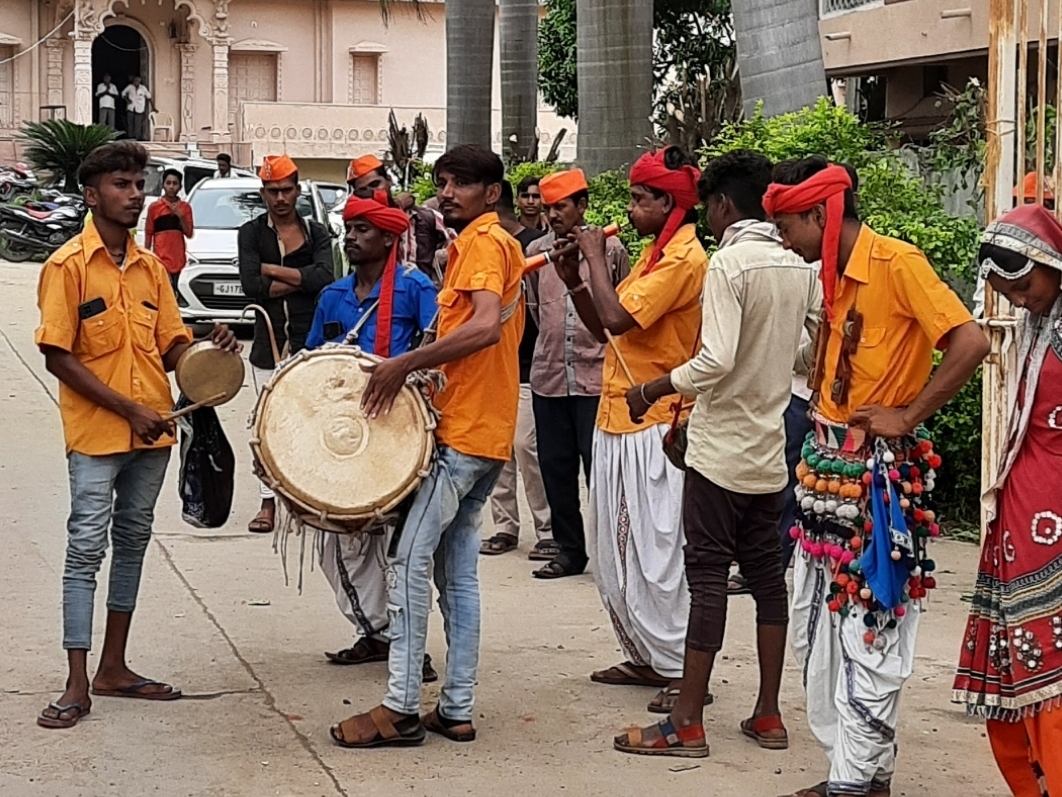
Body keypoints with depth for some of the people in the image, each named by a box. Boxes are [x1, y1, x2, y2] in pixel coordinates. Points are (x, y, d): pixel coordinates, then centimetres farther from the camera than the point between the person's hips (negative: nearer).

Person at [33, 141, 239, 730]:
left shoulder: (150, 267, 10)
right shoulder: (68, 265, -9)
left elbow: (171, 348, 12)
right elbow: (58, 356, -13)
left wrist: (210, 351, -11)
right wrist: (128, 410, -17)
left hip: (153, 432, 6)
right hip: (96, 433, -6)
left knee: (133, 542, 12)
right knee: (86, 549, -5)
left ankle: (114, 668, 22)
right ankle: (77, 686, -2)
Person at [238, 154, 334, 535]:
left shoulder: (316, 232, 8)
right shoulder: (252, 233, 6)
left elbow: (324, 278, -11)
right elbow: (252, 286, -10)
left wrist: (270, 269, -10)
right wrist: (301, 280, -9)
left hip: (310, 340, 0)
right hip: (269, 341, 0)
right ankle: (269, 502, 8)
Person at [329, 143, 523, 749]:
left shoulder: (483, 242, -11)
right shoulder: (499, 245, 19)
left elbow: (485, 326, -27)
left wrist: (405, 364, -24)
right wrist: (418, 368, 13)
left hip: (464, 432, -10)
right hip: (486, 431, 10)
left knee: (412, 560, -10)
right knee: (458, 572, 10)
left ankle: (401, 709, -9)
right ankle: (457, 709, 12)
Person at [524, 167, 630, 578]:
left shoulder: (610, 249, -2)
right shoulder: (536, 251, 8)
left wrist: (601, 345, 8)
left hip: (596, 377, -4)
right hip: (549, 377, 4)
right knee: (555, 468, 9)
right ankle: (569, 551, 19)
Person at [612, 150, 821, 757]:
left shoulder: (730, 262, -15)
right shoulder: (799, 267, 7)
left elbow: (716, 360, -23)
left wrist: (656, 389, -10)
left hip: (722, 449, -7)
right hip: (771, 446, 7)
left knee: (708, 576, -4)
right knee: (766, 572, 11)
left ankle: (687, 723, -2)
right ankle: (769, 715, 16)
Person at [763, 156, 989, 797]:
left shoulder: (897, 263, -14)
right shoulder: (835, 273, 11)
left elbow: (971, 343, -22)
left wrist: (908, 416, -17)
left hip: (880, 473, -9)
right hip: (828, 466, 9)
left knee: (867, 634, -5)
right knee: (817, 627, 11)